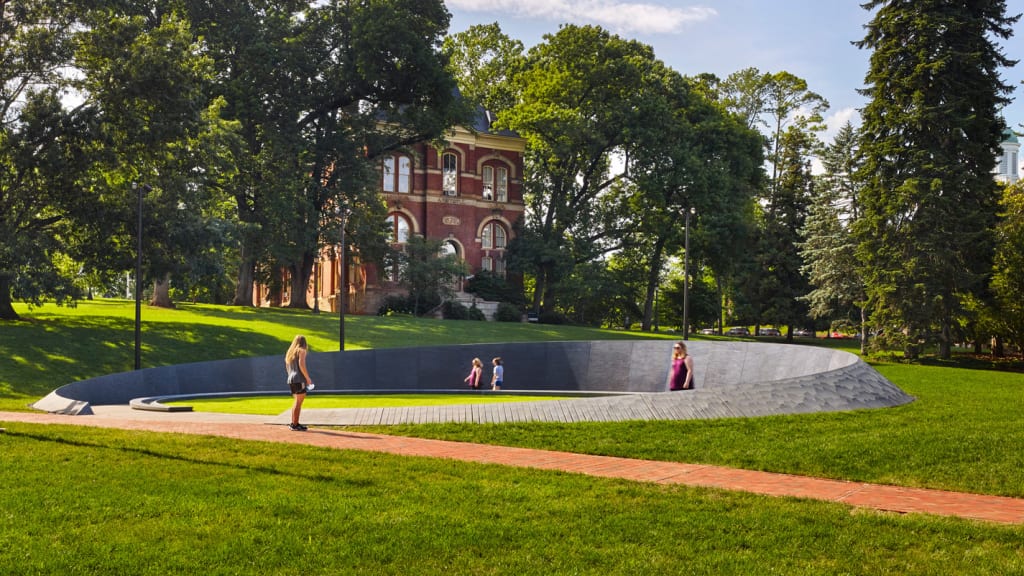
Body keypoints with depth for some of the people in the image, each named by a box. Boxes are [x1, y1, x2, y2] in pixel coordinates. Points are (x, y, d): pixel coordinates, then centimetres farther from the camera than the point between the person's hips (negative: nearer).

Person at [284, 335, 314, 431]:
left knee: (297, 401, 16)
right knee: (299, 402, -7)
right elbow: (301, 365, -15)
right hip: (299, 379, -8)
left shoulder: (289, 352, 20)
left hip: (291, 380, 8)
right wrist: (308, 378, -11)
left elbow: (287, 367, 20)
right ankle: (294, 424, -9)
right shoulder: (301, 351, -4)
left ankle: (294, 423, 17)